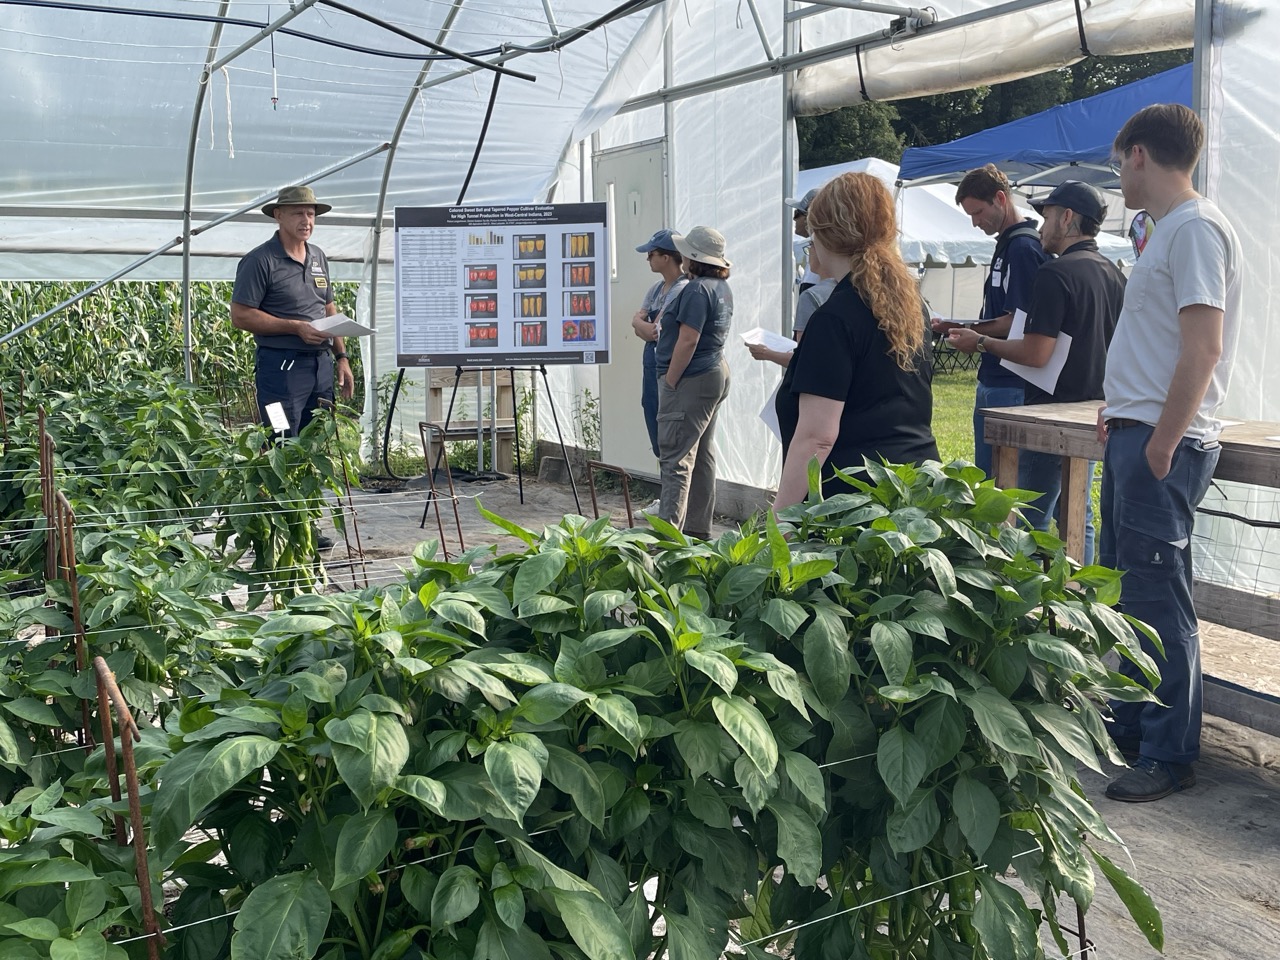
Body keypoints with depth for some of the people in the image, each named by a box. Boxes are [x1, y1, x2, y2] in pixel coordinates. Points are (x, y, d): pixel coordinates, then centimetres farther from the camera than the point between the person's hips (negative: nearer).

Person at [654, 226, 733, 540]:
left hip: (691, 381, -10)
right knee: (702, 455, 14)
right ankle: (699, 530, 21)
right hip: (716, 374, 10)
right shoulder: (723, 287, 13)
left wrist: (670, 382, -17)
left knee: (675, 458, -10)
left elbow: (687, 340, -22)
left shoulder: (697, 290, -18)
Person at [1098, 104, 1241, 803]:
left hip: (1163, 443, -10)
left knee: (1158, 600, -4)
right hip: (1135, 436, 10)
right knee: (1126, 592, 16)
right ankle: (1127, 727, 29)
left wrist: (1161, 446, -21)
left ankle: (1170, 756, 6)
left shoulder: (1196, 228, -13)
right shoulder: (1168, 229, 18)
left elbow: (1203, 348, -21)